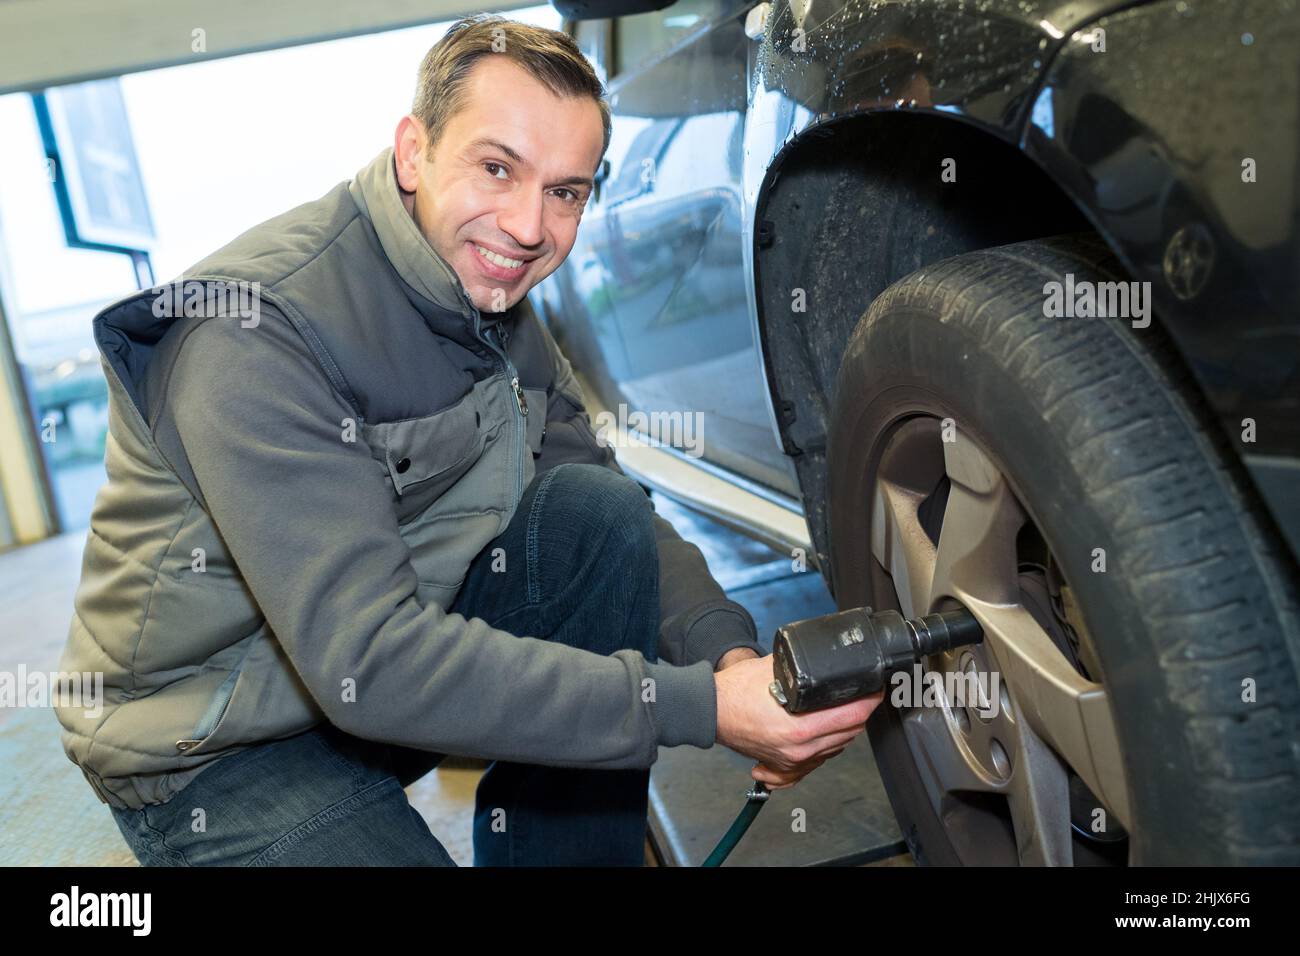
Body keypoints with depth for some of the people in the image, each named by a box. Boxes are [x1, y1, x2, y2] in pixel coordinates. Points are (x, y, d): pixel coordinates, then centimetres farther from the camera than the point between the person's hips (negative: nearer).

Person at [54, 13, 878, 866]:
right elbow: (369, 665, -32)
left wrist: (728, 652, -19)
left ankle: (566, 846, -1)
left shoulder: (495, 300, -3)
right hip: (215, 755, -6)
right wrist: (700, 707, -33)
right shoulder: (258, 326, -28)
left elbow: (627, 522, 1)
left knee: (599, 508, -12)